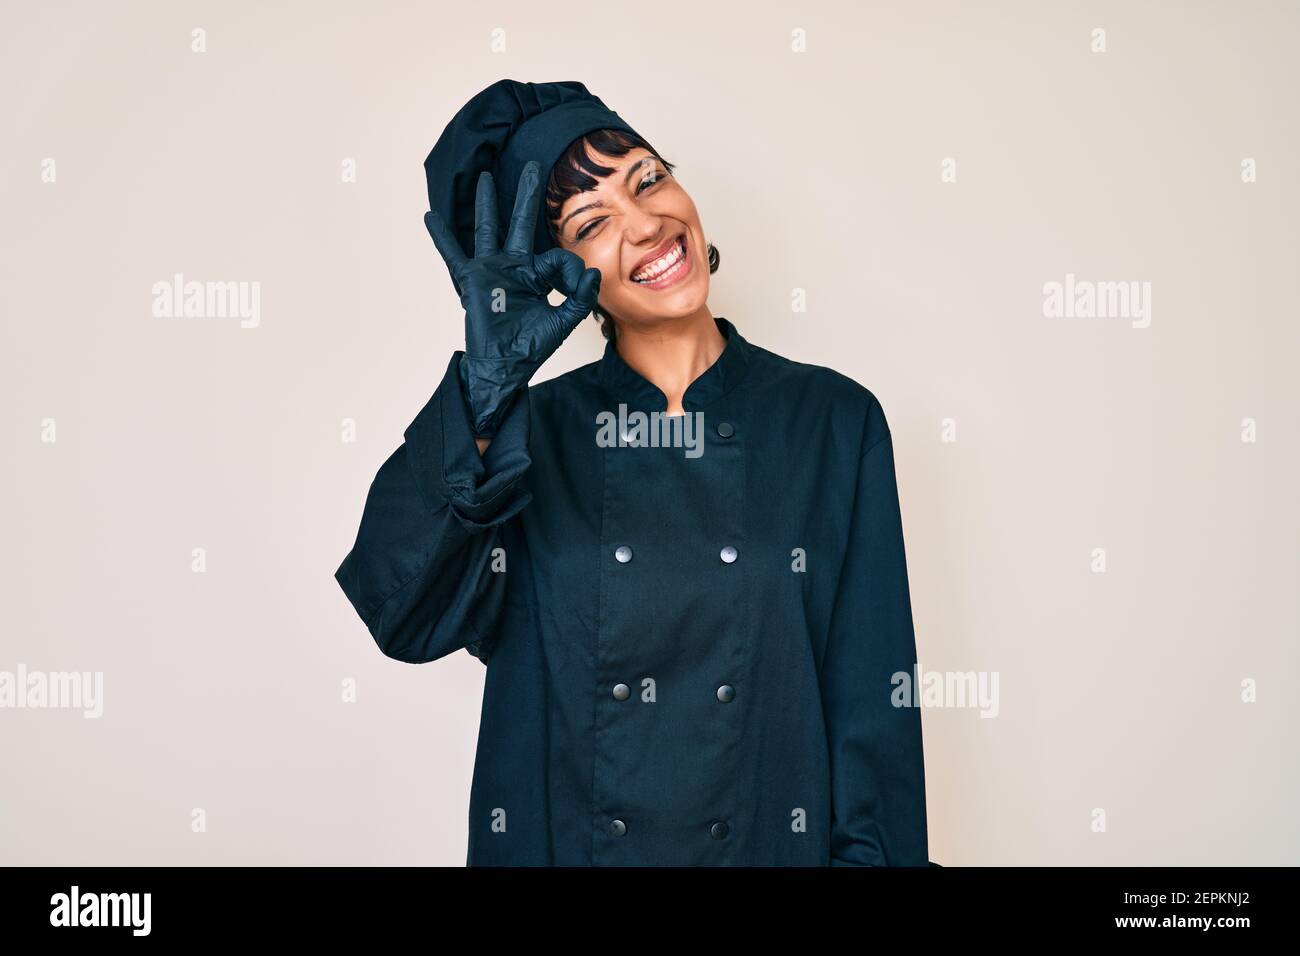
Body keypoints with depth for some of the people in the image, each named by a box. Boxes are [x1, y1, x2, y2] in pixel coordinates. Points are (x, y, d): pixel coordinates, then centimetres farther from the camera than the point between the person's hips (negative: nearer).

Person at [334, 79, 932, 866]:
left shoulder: (835, 422, -5)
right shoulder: (535, 430, -4)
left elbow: (874, 707, -5)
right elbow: (405, 618, -18)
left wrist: (870, 853, -11)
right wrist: (486, 388, -25)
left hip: (773, 841, 0)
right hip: (557, 839, 1)